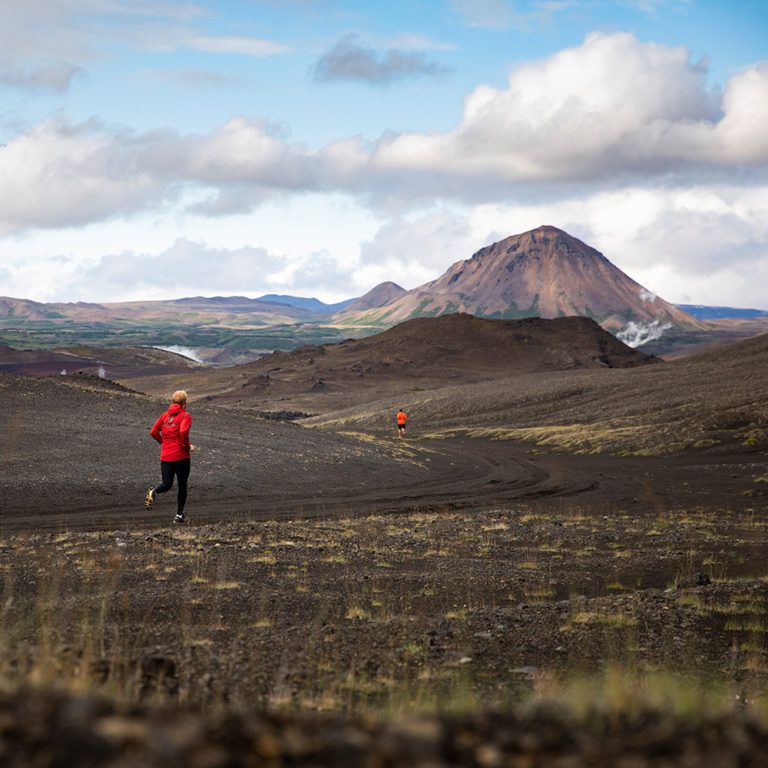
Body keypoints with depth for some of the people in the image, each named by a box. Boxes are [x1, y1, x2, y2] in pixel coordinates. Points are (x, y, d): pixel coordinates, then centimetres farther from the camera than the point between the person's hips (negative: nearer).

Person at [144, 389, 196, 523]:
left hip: (165, 456, 4)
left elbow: (153, 432, 4)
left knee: (166, 484, 8)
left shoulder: (164, 416, 9)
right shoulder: (185, 416, -7)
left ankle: (153, 492, -26)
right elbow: (183, 432, -23)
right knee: (182, 486, 12)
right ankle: (179, 515, 13)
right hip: (181, 456, -4)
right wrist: (188, 446, -8)